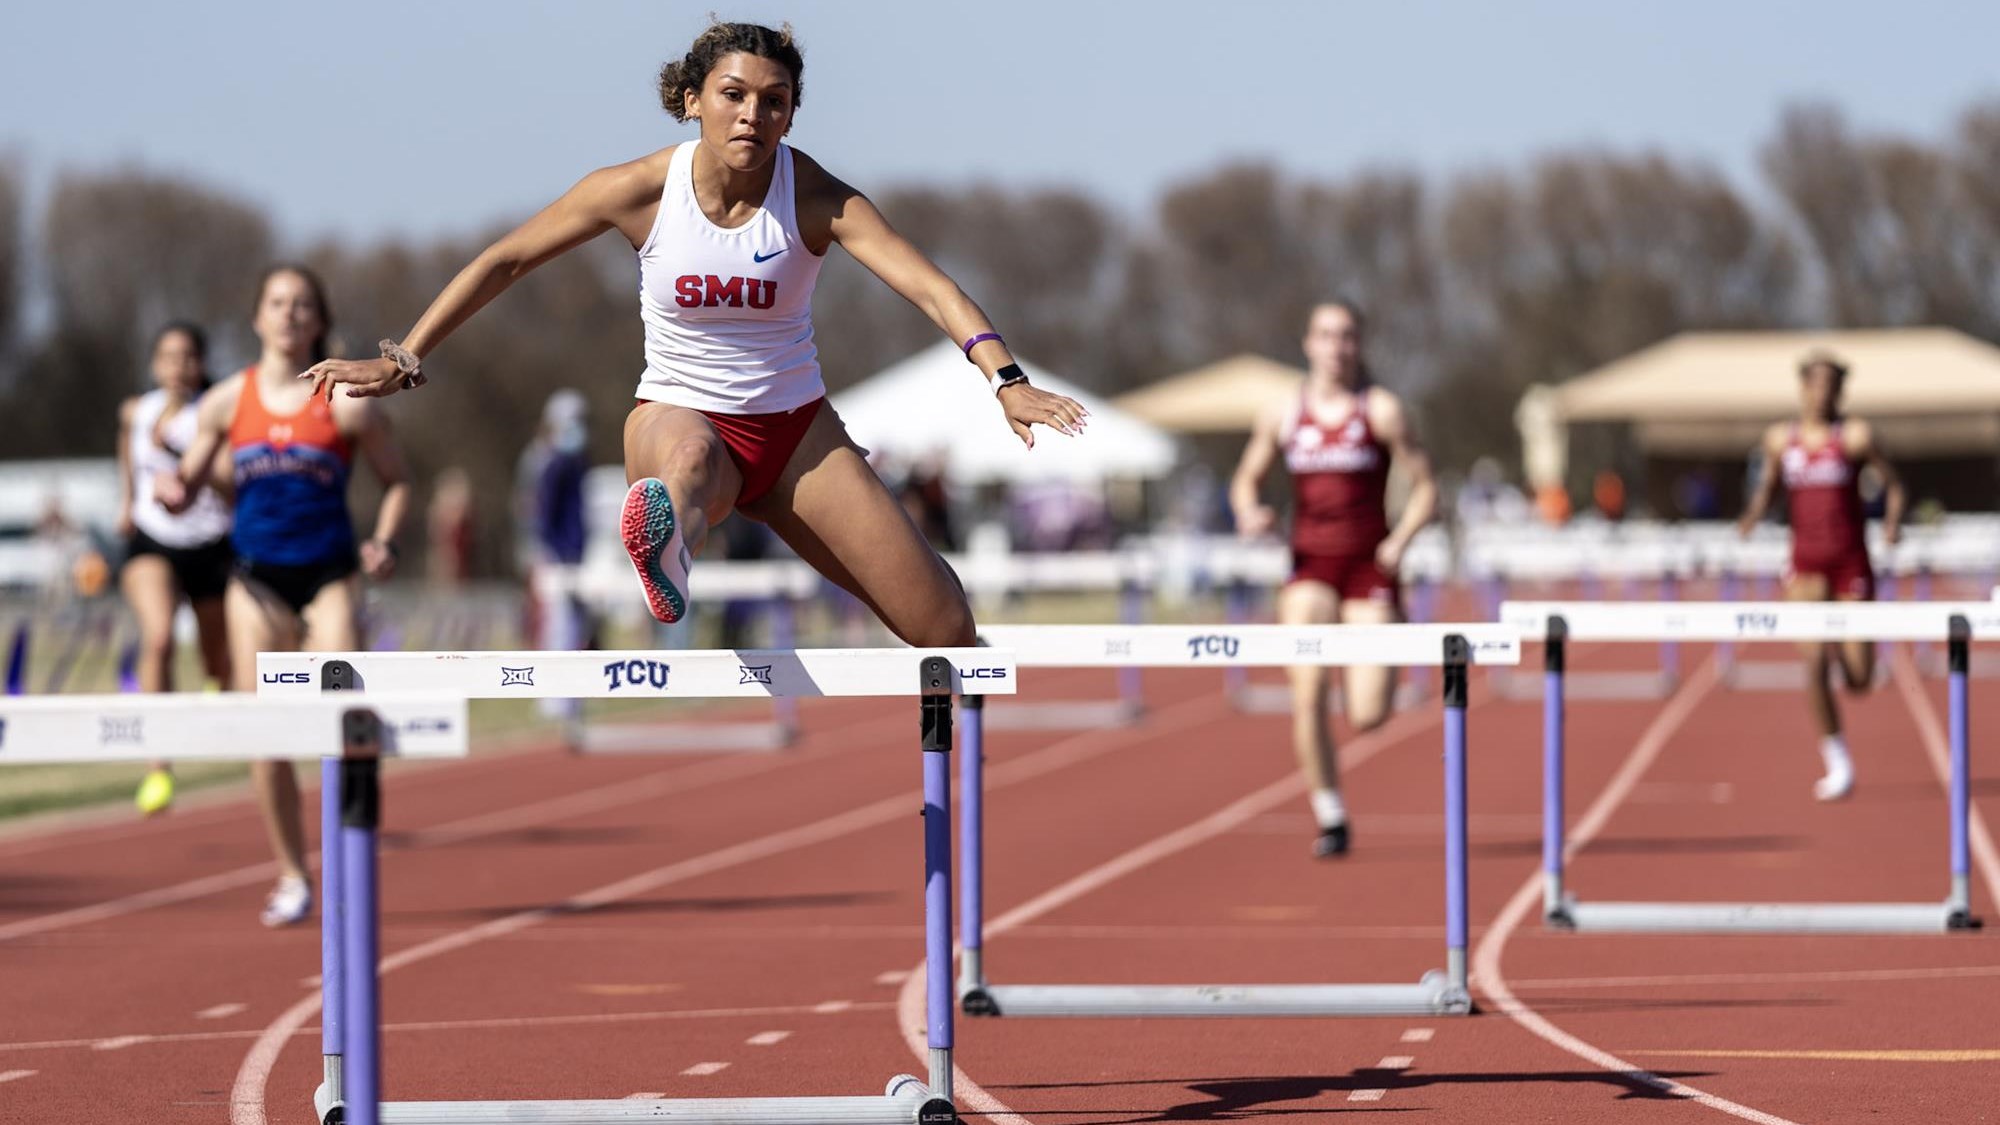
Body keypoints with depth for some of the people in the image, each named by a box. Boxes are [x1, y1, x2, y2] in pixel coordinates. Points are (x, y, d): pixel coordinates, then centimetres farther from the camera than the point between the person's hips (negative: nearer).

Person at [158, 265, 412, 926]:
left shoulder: (346, 404, -2)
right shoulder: (227, 401, 4)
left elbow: (395, 480, 7)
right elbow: (187, 484, 8)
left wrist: (383, 542, -9)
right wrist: (172, 491, -15)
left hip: (328, 575, -2)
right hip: (257, 577, 2)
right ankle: (292, 877, 14)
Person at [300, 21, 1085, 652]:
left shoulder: (814, 198, -14)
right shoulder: (643, 191, -12)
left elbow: (924, 284, -26)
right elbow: (504, 261, -4)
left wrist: (1006, 381, -42)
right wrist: (403, 362, -6)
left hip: (796, 428, 2)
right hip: (680, 413, -2)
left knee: (945, 630, -3)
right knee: (689, 458, -44)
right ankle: (663, 549, -78)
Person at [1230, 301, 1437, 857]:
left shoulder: (1382, 409, -2)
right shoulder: (1282, 415, 5)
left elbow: (1424, 488, 0)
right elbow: (1246, 481, 16)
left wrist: (1399, 542, -16)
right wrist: (1250, 513, -7)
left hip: (1369, 567, -1)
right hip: (1310, 566, 2)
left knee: (1368, 716, -8)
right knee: (1308, 690, -18)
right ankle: (1330, 817, -5)